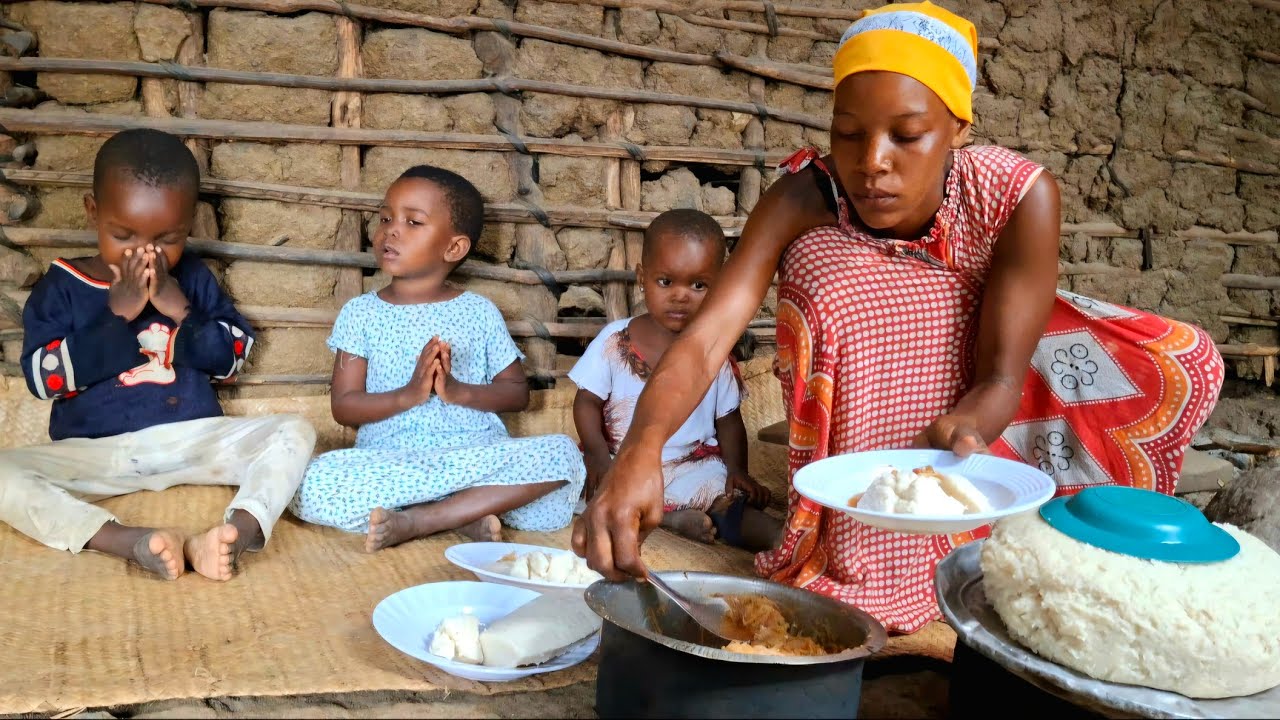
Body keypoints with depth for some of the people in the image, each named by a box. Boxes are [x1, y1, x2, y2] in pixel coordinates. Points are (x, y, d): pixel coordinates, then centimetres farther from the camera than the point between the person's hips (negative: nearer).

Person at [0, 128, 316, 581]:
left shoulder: (193, 277, 8)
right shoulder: (61, 286, 2)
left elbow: (234, 358, 6)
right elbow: (43, 377, -8)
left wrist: (182, 314, -10)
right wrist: (116, 318, -14)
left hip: (193, 440, 2)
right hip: (95, 454, -1)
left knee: (294, 432, -20)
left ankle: (237, 532, -47)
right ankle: (131, 542, -45)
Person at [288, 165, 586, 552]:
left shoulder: (479, 312, 11)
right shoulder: (360, 313, 10)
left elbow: (518, 393, 10)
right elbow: (344, 406, 4)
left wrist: (458, 391, -8)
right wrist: (408, 395, -14)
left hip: (477, 456, 1)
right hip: (388, 464, -1)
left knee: (562, 453, -26)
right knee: (311, 483, -30)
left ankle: (414, 520, -25)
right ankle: (465, 515, -25)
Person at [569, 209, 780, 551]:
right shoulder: (614, 340, -2)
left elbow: (728, 420, 8)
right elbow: (587, 401, 3)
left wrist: (737, 470, -9)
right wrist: (598, 456, -13)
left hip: (695, 470, -1)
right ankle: (673, 517, -32)